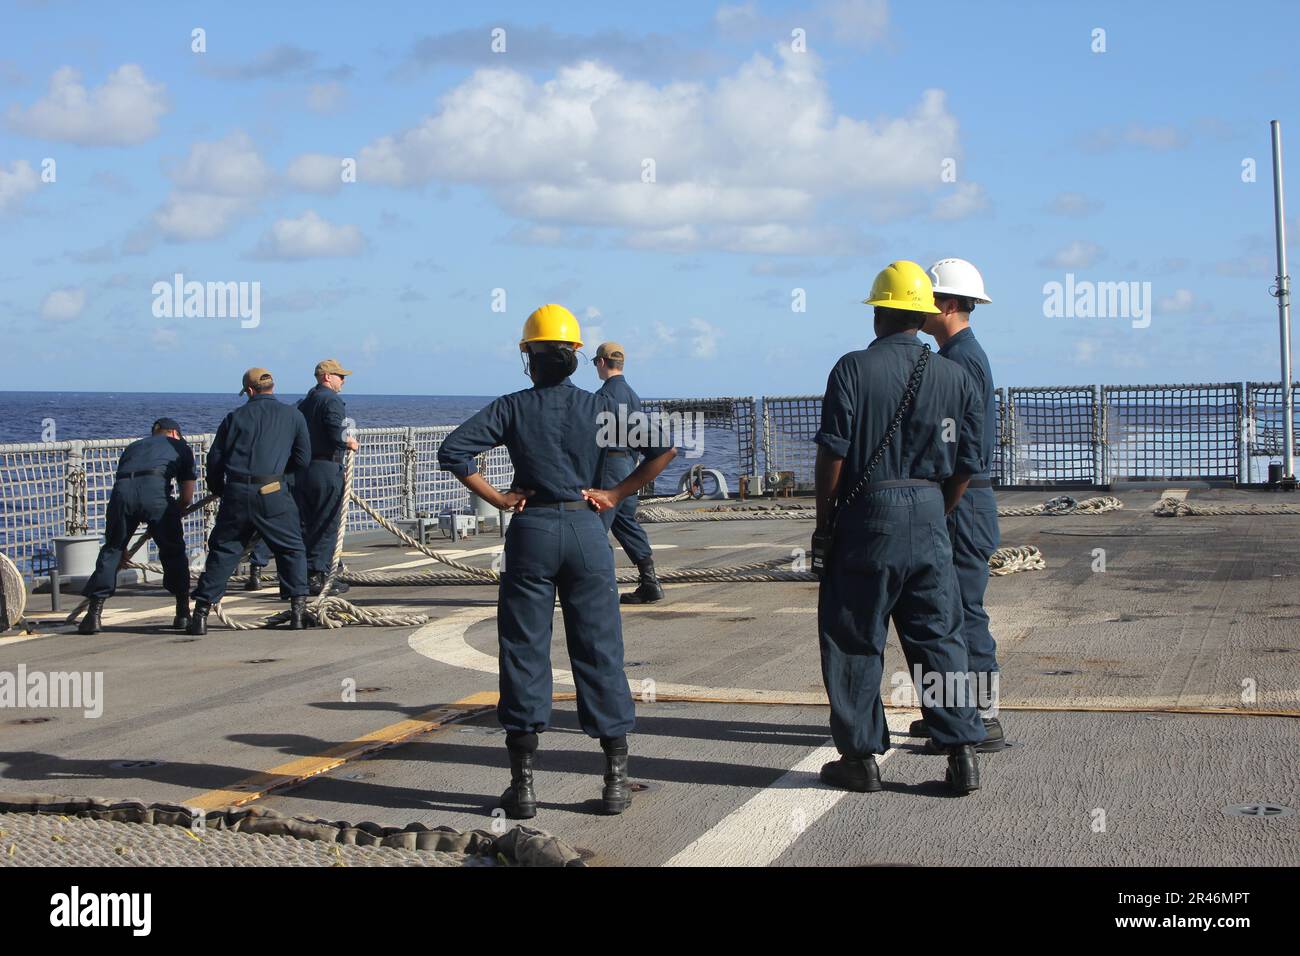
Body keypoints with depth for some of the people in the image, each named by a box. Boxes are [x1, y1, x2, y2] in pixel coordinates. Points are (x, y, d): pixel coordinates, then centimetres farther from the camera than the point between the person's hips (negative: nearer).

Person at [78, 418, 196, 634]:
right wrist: (168, 518, 41)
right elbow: (187, 497, 23)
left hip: (122, 488, 2)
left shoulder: (133, 447, 39)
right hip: (155, 489, -2)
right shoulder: (180, 447, 32)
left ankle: (94, 614, 10)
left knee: (111, 550, 15)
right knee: (173, 552, 14)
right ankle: (183, 613, 17)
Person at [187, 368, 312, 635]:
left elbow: (214, 458, 12)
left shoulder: (236, 416, 11)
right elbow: (303, 460, 11)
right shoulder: (292, 415, 9)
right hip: (272, 492, -1)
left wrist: (218, 490, 28)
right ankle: (299, 608, 7)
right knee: (291, 550, 12)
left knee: (222, 551, 10)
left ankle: (201, 611, 8)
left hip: (236, 492, 2)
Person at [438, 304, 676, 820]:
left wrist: (497, 497, -2)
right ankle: (616, 780, 9)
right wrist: (616, 493, 1)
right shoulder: (599, 407, 4)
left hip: (530, 531, -1)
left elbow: (452, 450, -7)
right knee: (599, 652, 7)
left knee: (523, 652, 5)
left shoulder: (512, 408, 1)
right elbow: (664, 447, -4)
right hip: (587, 529, 1)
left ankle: (522, 783, 6)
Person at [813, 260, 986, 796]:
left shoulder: (854, 369, -7)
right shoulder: (955, 377, 4)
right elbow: (967, 464, 5)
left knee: (854, 640, 6)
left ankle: (860, 757, 10)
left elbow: (832, 454, -10)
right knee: (939, 637, 10)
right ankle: (962, 752, 7)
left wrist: (823, 525, 0)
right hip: (929, 517, 3)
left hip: (867, 515, -3)